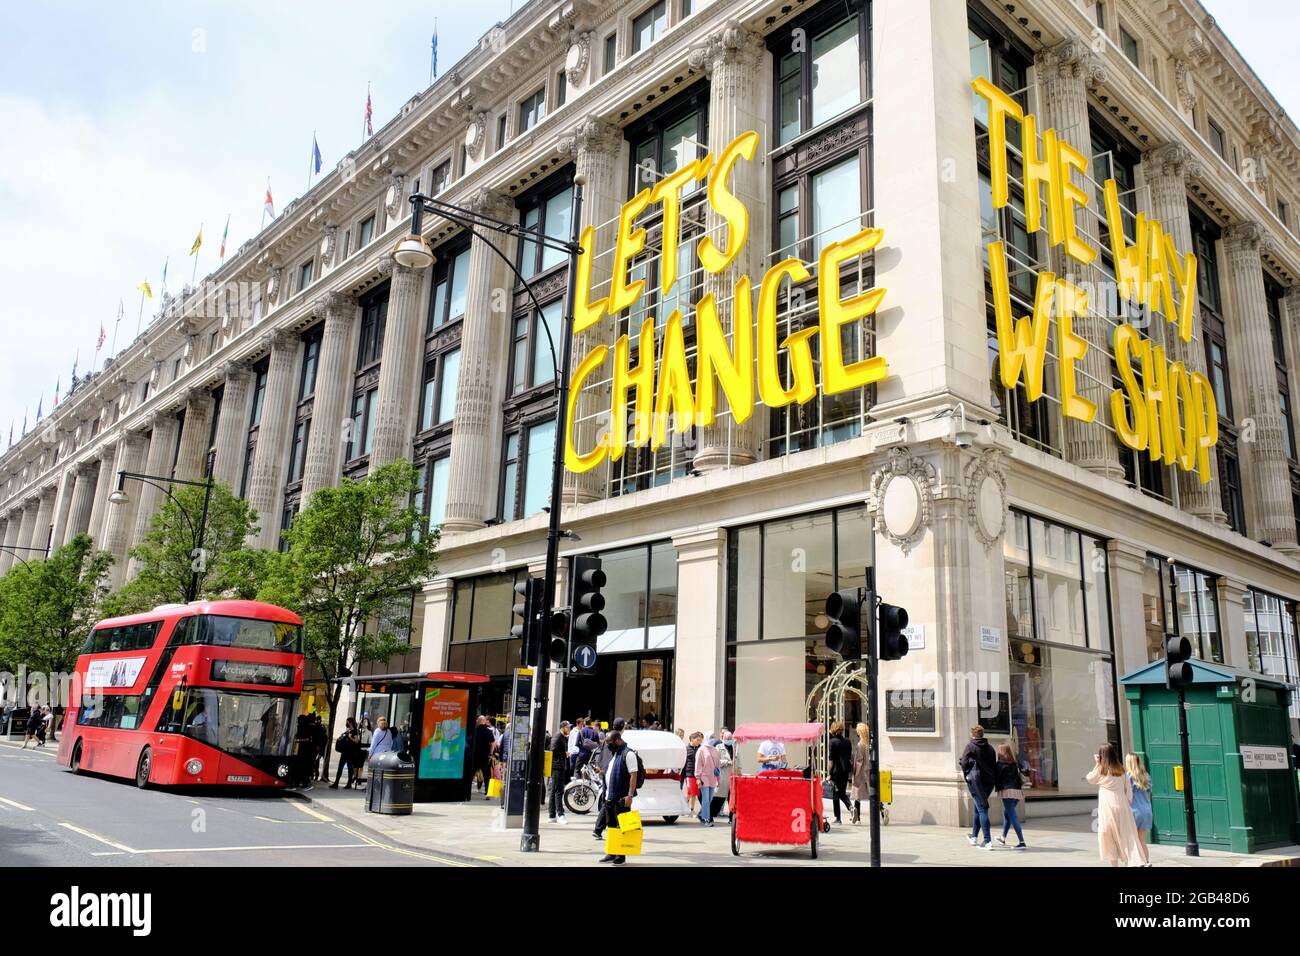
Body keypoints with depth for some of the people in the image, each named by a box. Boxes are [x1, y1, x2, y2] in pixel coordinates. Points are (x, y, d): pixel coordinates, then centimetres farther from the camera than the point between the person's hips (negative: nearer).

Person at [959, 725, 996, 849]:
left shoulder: (970, 746, -6)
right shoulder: (990, 748, 11)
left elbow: (964, 763, -10)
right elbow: (995, 765, 11)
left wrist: (966, 774, 6)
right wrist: (994, 780, 14)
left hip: (976, 782, -6)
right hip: (989, 782, 6)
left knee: (982, 810, -6)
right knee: (978, 809, 20)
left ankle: (988, 841, -12)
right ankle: (974, 836, 31)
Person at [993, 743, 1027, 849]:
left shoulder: (1000, 764, -4)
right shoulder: (1014, 764, 14)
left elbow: (997, 778, -3)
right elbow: (1019, 777, 15)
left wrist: (998, 788, 9)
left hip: (1008, 791, -8)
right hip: (1017, 791, 8)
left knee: (1013, 816, -9)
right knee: (1006, 813, 23)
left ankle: (1022, 842, -17)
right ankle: (1003, 838, 35)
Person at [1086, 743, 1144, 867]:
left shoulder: (1101, 770, -6)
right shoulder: (1121, 770, 5)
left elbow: (1090, 779, 11)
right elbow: (1129, 790, 7)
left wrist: (1097, 763, 9)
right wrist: (1128, 804, 16)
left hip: (1108, 808, -3)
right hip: (1122, 807, 3)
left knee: (1109, 838, 6)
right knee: (1127, 837, 6)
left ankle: (1114, 863, 7)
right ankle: (1135, 862, -4)